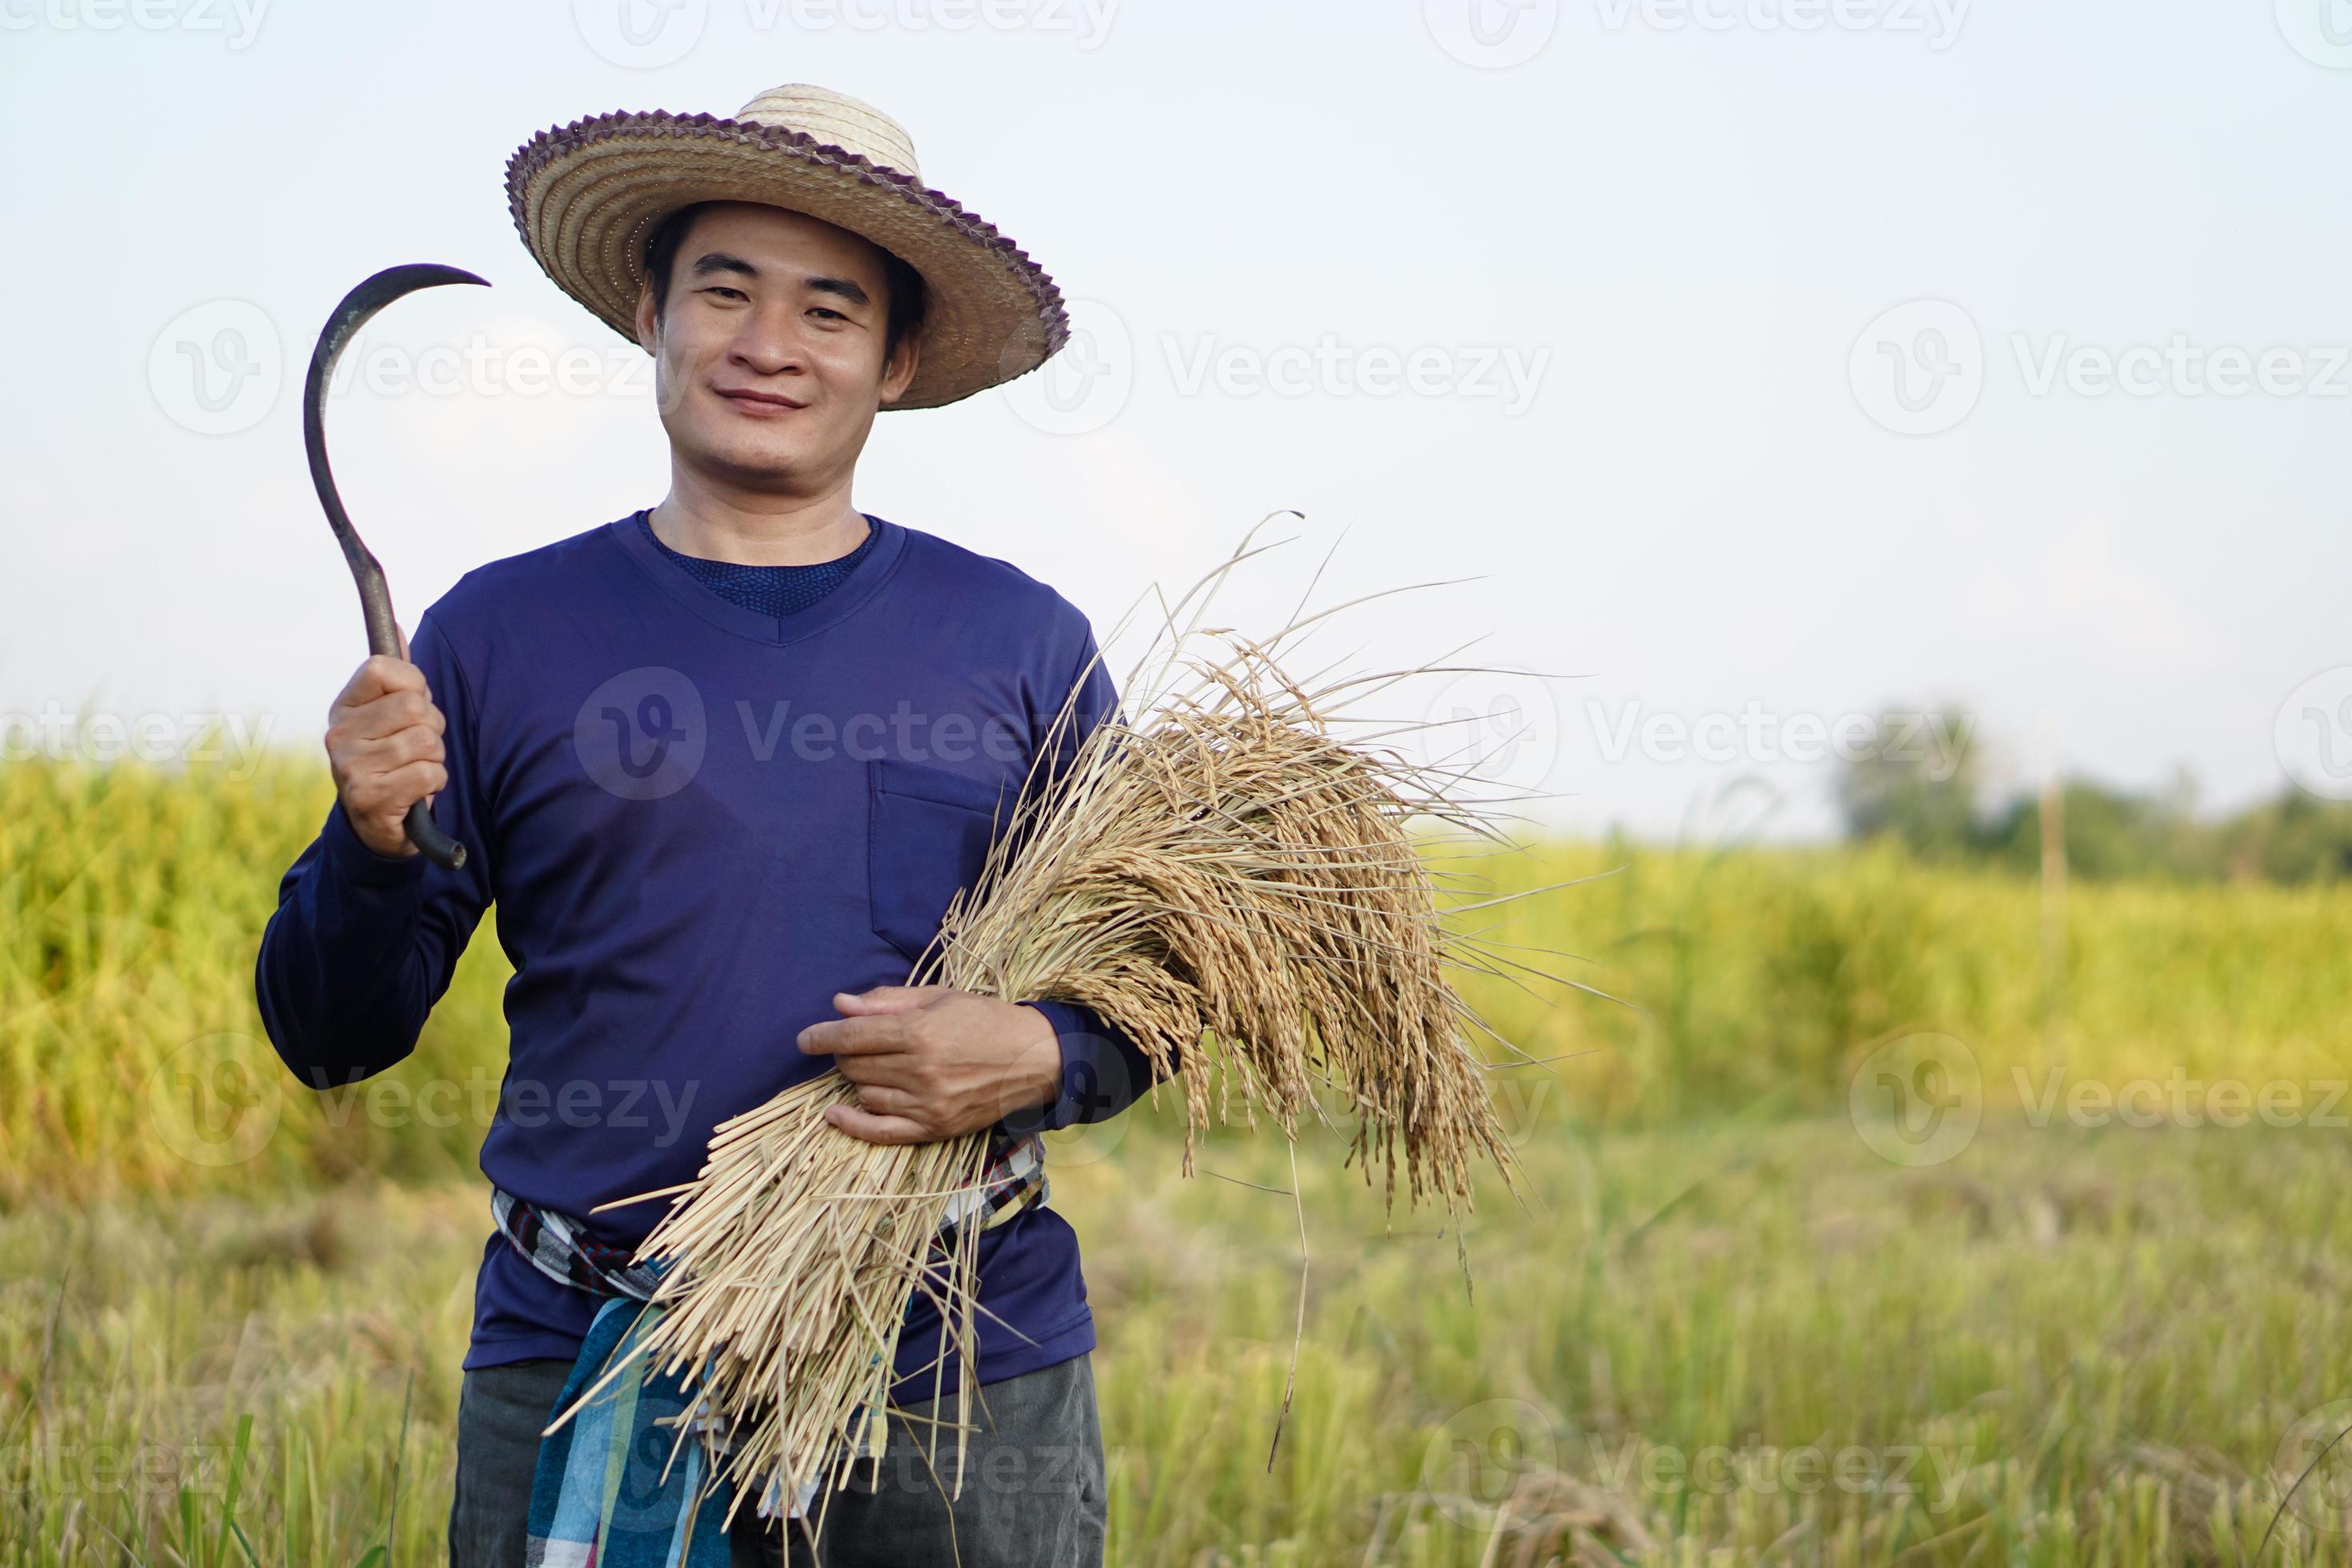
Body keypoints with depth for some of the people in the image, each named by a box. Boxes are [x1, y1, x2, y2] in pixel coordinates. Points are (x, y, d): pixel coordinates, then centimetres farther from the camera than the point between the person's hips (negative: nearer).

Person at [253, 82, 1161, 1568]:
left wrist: (1038, 1058, -11)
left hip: (967, 1387, 1)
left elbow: (1146, 990, 10)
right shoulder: (502, 633, 3)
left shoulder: (1024, 644, 5)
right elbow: (335, 1040, 4)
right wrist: (374, 844, -15)